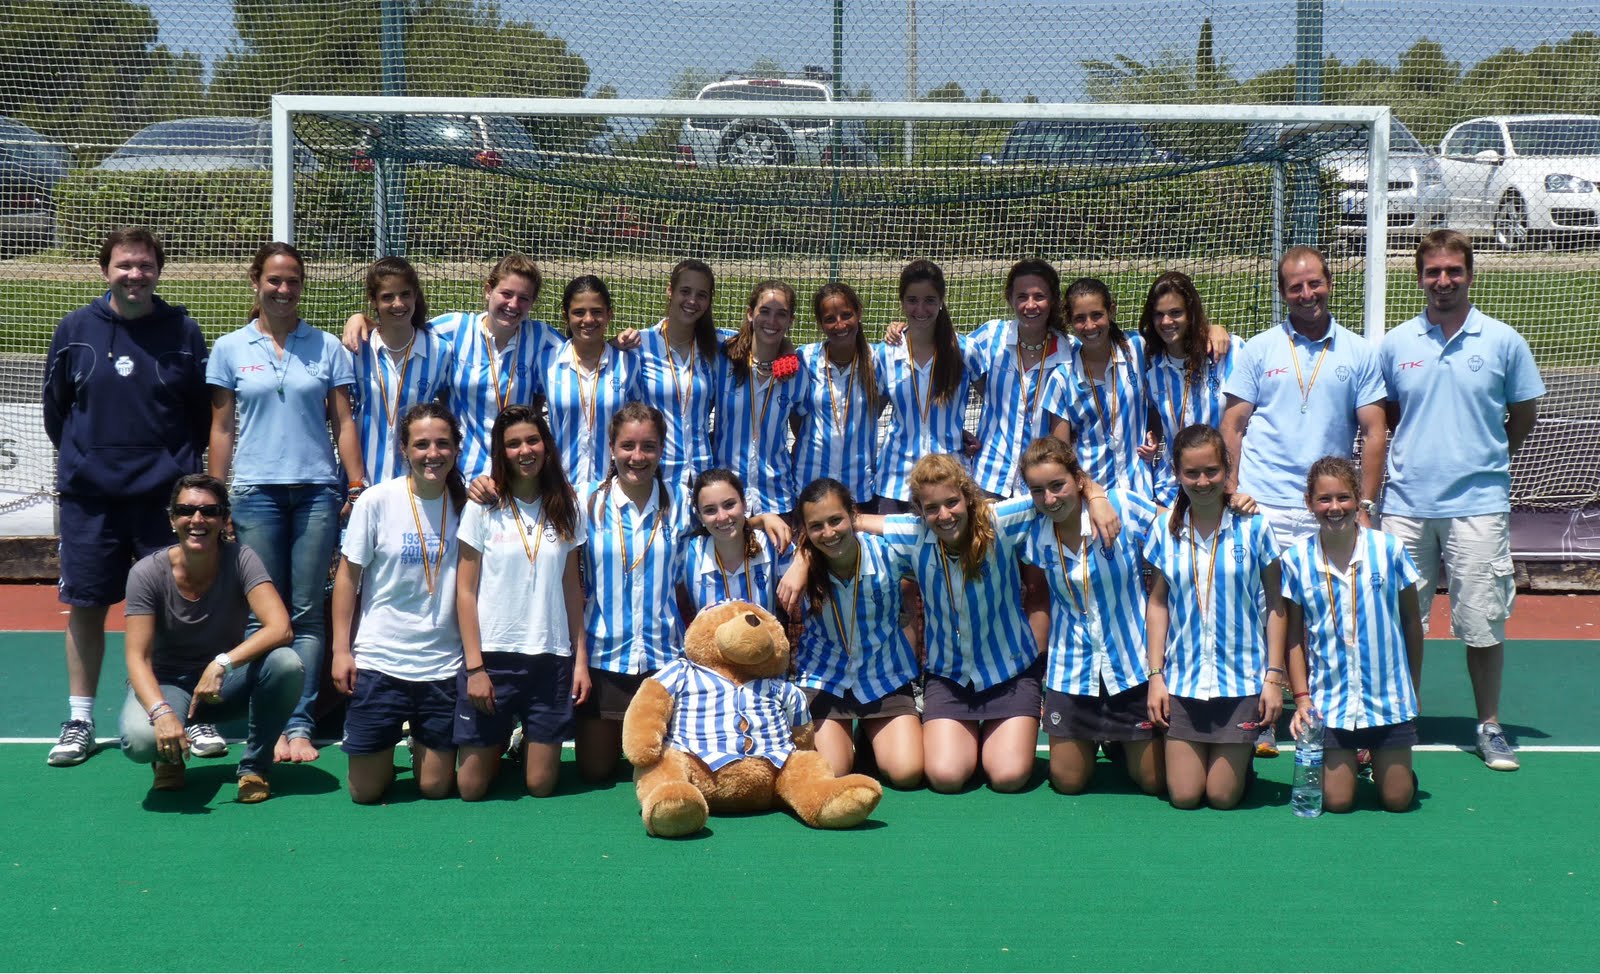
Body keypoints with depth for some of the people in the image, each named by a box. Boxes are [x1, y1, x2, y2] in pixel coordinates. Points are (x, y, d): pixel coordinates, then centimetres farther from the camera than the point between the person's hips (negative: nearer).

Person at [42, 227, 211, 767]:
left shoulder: (182, 332, 0)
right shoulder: (75, 329, 2)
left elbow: (204, 414, 7)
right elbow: (55, 408, 12)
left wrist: (177, 462, 5)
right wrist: (83, 456, 12)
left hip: (167, 495, -1)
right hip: (89, 498, 1)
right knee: (84, 605, 6)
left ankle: (200, 715, 13)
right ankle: (79, 720, 17)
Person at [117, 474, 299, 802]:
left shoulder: (240, 560, -15)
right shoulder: (148, 573, -16)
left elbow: (280, 628, -27)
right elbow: (138, 658, -20)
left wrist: (222, 664, -41)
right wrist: (161, 711, -40)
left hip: (225, 684, 1)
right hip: (165, 685, -1)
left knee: (285, 663, -31)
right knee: (140, 740, -36)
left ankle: (255, 765, -7)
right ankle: (170, 758, 5)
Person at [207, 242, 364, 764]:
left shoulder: (327, 347, 7)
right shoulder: (230, 349, 6)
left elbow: (344, 422, 8)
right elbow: (221, 429, 8)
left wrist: (357, 487, 0)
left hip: (317, 492, 0)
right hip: (257, 494, 0)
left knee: (308, 613, 0)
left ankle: (300, 724, 2)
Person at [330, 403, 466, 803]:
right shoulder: (377, 501, -7)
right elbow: (348, 576, 0)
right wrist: (341, 650, -3)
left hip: (443, 664, 1)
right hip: (379, 661, -1)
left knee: (435, 786, 5)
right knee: (365, 791, 3)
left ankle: (428, 749, 38)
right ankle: (384, 753, 35)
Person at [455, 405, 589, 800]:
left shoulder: (566, 508, 7)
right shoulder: (483, 507, -2)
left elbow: (572, 587, 10)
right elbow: (465, 591, -2)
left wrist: (581, 658, 4)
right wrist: (474, 666, -8)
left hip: (552, 657, 2)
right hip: (493, 654, -2)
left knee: (541, 785, 2)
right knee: (471, 787, 0)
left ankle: (530, 744, 34)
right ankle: (499, 742, 32)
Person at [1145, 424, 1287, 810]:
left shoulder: (1253, 528, -3)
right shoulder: (1166, 533, 3)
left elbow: (1274, 605, 0)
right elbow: (1157, 604, 8)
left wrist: (1275, 676, -4)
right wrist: (1155, 675, 2)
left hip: (1242, 679, -2)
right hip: (1183, 680, 2)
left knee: (1223, 796, 1)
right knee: (1183, 797, 1)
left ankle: (1240, 758, 32)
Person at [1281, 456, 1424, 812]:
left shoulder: (1388, 549, -5)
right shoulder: (1296, 559, -5)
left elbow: (1411, 622, 4)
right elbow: (1295, 636, 2)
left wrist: (1414, 688, 8)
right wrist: (1301, 697, -4)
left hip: (1390, 698, 0)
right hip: (1330, 701, 0)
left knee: (1397, 799, 4)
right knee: (1336, 802, -1)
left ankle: (1378, 761, 35)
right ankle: (1348, 764, 30)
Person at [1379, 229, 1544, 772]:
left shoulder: (1503, 341, 1)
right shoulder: (1396, 345, 6)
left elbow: (1524, 417, 10)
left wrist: (1482, 455, 9)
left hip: (1479, 504, -2)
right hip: (1407, 504, 2)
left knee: (1483, 624, 1)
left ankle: (1490, 727, 15)